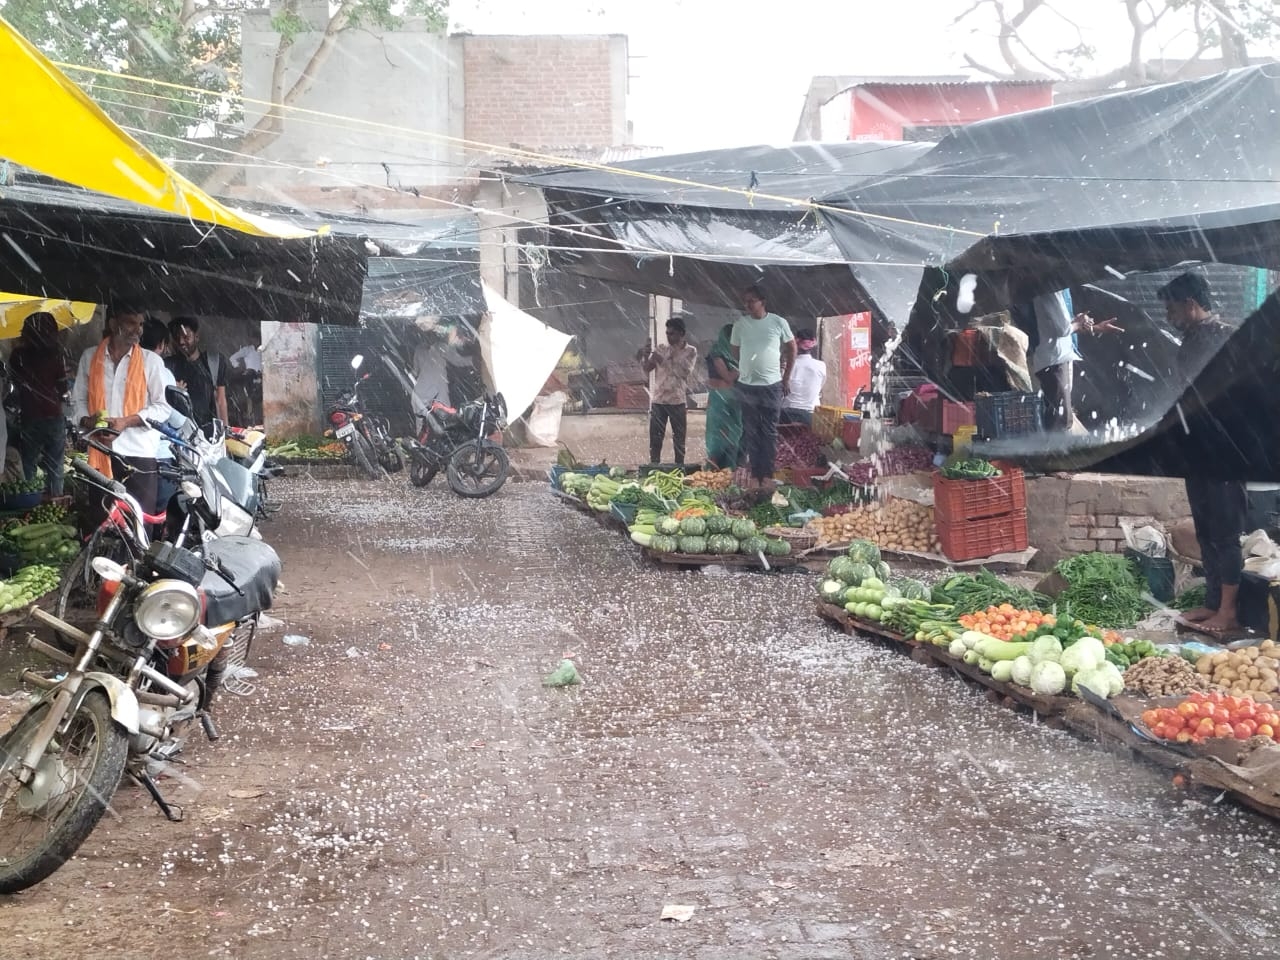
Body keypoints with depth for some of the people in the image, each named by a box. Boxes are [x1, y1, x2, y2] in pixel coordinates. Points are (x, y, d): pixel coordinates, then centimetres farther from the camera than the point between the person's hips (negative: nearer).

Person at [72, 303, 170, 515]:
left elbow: (162, 407, -1)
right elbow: (78, 399, 14)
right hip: (100, 453, 2)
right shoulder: (89, 357, 9)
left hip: (138, 453, -2)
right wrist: (86, 420, -8)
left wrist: (126, 421, -14)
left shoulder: (151, 361, 1)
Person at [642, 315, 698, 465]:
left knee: (679, 439, 5)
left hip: (678, 401, -2)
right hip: (658, 400, 2)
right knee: (655, 438, 2)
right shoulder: (660, 348, 6)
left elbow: (684, 372, -14)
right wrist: (646, 356, -17)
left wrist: (664, 361, -18)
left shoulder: (690, 351, 0)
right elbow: (647, 369, 2)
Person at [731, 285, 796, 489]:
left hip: (772, 385, -2)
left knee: (770, 432, 3)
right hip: (746, 386, 2)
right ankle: (755, 474, 13)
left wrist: (786, 377, 8)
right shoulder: (740, 324, 1)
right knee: (751, 432, 6)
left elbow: (791, 348, 7)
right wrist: (748, 369, 12)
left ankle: (767, 474, 9)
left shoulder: (778, 323, -4)